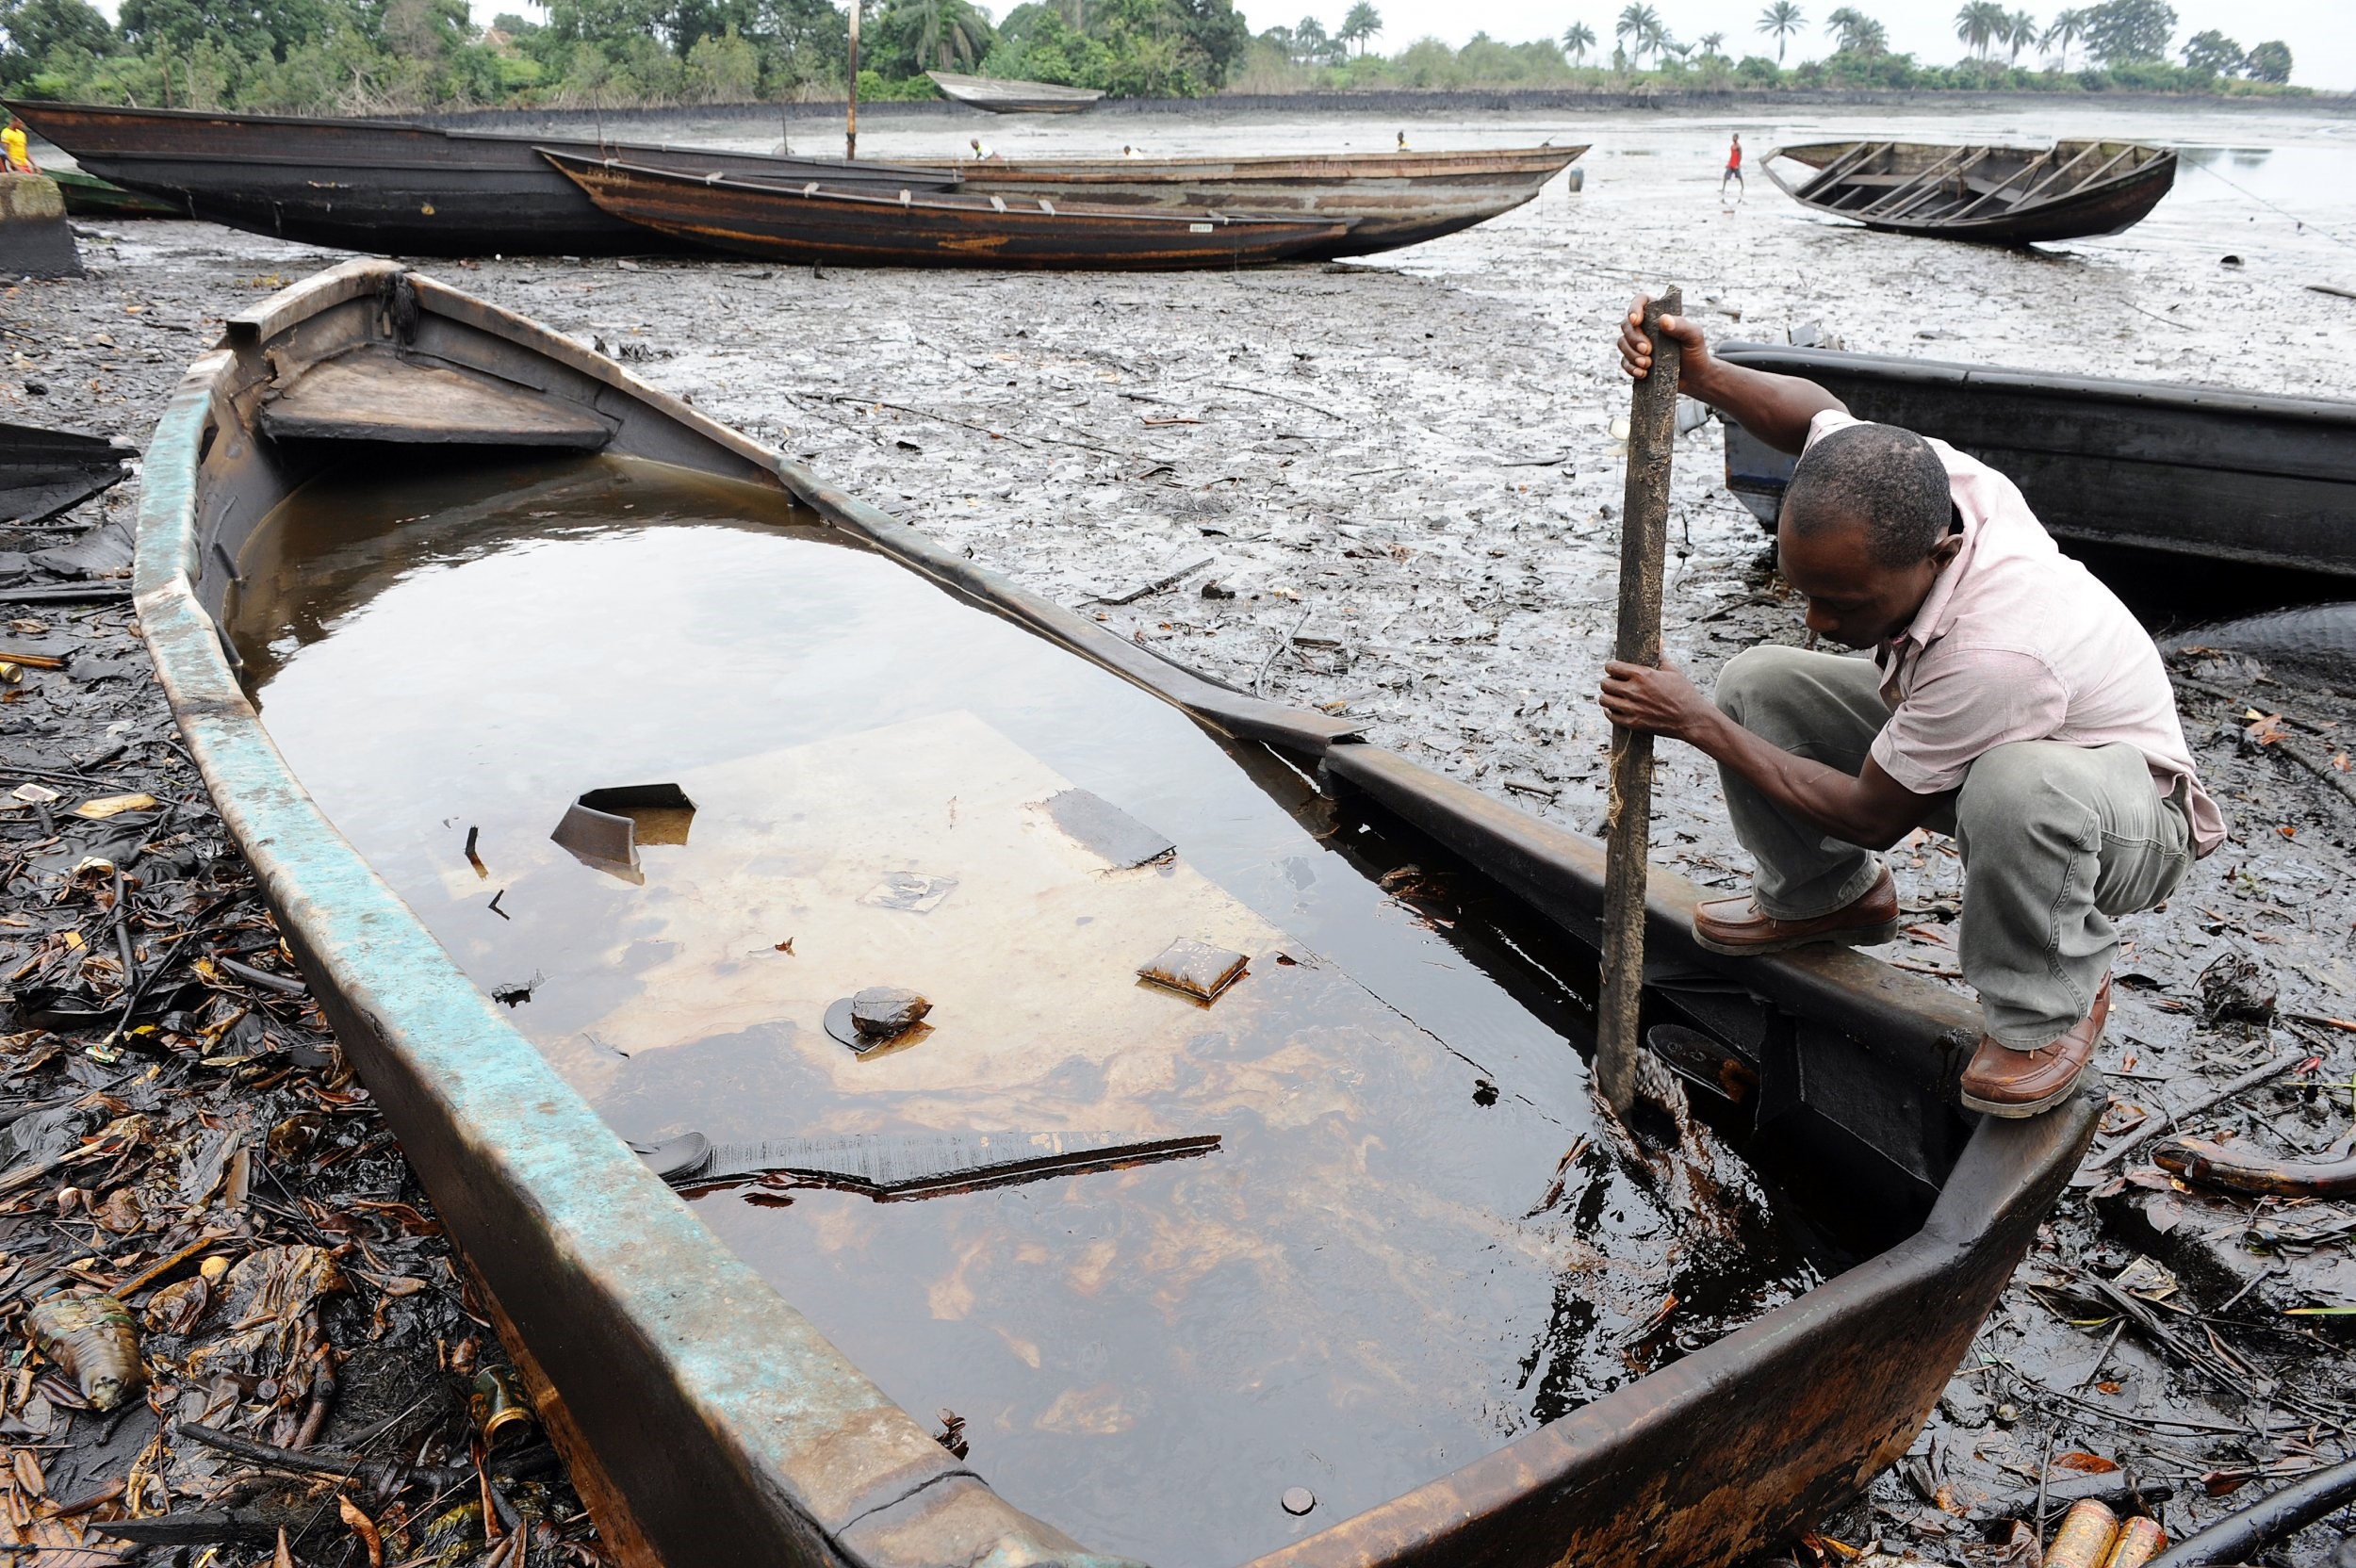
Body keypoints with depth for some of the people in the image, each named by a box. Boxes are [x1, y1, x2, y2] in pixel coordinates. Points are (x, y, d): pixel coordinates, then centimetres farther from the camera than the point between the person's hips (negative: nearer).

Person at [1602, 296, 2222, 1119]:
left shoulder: (1995, 651, -43)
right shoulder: (1915, 483, -24)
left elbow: (1872, 817, -28)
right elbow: (1816, 409, 1)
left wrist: (1698, 725, -25)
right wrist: (1701, 375, -19)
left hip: (2124, 812, -7)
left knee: (2017, 782, -44)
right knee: (1755, 685, -8)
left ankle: (2048, 1007, -13)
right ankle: (1820, 895, 17)